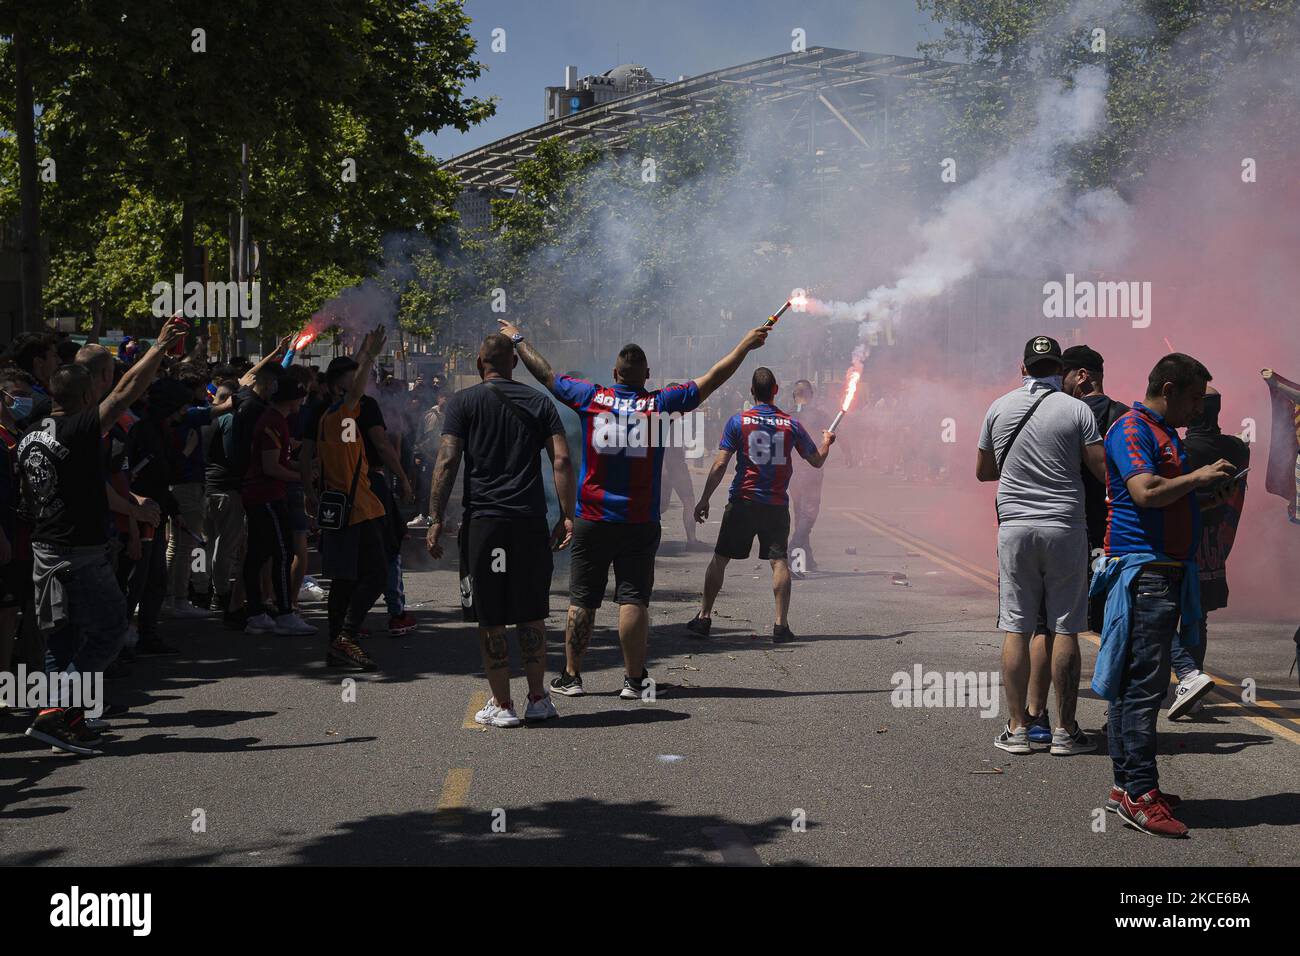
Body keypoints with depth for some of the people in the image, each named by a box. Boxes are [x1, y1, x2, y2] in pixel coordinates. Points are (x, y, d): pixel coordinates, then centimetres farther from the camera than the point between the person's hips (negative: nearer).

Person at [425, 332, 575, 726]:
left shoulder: (464, 402, 2)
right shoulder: (539, 402, 10)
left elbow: (447, 462, -7)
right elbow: (562, 461, 0)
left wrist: (435, 520, -6)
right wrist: (567, 517, 2)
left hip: (483, 520, -3)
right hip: (531, 520, 3)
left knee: (489, 619, 5)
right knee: (531, 613, 13)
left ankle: (502, 705, 7)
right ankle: (538, 699, 17)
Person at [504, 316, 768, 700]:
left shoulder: (591, 397, -1)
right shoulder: (660, 404, -2)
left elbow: (544, 372, 11)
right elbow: (714, 378, 6)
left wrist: (517, 339, 26)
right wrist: (747, 345, 17)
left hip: (591, 520, 1)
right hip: (640, 524, -1)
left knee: (581, 600, 6)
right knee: (634, 599, 0)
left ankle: (570, 676, 12)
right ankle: (635, 679, 1)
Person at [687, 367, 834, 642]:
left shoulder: (738, 421, -4)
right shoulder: (791, 425, 1)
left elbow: (720, 465, -7)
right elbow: (817, 460, 12)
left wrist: (704, 499, 0)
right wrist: (827, 441, 33)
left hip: (742, 502, -1)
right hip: (777, 504, 1)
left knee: (720, 558, 8)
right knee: (779, 560, 2)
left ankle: (704, 617, 10)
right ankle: (781, 624, -6)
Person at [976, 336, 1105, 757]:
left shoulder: (999, 409, 6)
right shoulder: (1077, 410, -3)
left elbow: (983, 471, 17)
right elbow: (1103, 469, -6)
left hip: (1014, 528, 2)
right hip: (1065, 528, -2)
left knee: (1016, 629, 5)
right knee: (1064, 630, 2)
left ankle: (1017, 727, 6)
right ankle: (1064, 730, 5)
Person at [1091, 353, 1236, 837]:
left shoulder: (1165, 433, 22)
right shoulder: (1131, 428, -10)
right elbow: (1146, 492, -23)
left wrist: (1205, 480, 17)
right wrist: (1199, 477, -12)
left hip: (1167, 571, 10)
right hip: (1142, 569, -10)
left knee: (1132, 683, 11)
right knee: (1143, 683, -12)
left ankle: (1126, 785, 14)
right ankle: (1139, 794, -13)